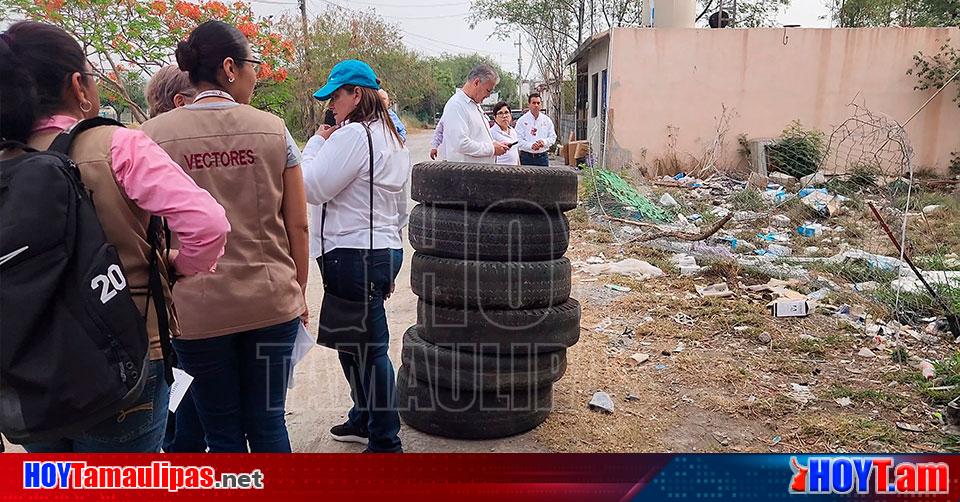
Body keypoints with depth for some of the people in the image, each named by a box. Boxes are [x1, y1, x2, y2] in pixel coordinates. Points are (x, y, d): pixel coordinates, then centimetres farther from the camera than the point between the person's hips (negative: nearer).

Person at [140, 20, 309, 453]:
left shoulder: (154, 134, -4)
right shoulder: (272, 129, -1)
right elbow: (297, 225, 0)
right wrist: (299, 291, 13)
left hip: (196, 309, -1)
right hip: (272, 302, 1)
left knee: (223, 433, 14)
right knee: (268, 424, 14)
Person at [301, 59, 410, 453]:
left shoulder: (353, 134, -14)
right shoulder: (391, 137, 18)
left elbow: (312, 188, -16)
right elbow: (399, 209, 22)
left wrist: (317, 141, -3)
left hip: (354, 256, -10)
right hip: (385, 249, 10)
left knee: (368, 349, -2)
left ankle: (385, 443, 10)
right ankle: (364, 419, 36)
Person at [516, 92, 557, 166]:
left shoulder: (547, 120, 10)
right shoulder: (522, 121, 0)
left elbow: (553, 137, 9)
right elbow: (518, 140, -6)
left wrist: (544, 142, -13)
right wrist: (531, 145, -22)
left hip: (543, 156, 2)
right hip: (526, 157, -2)